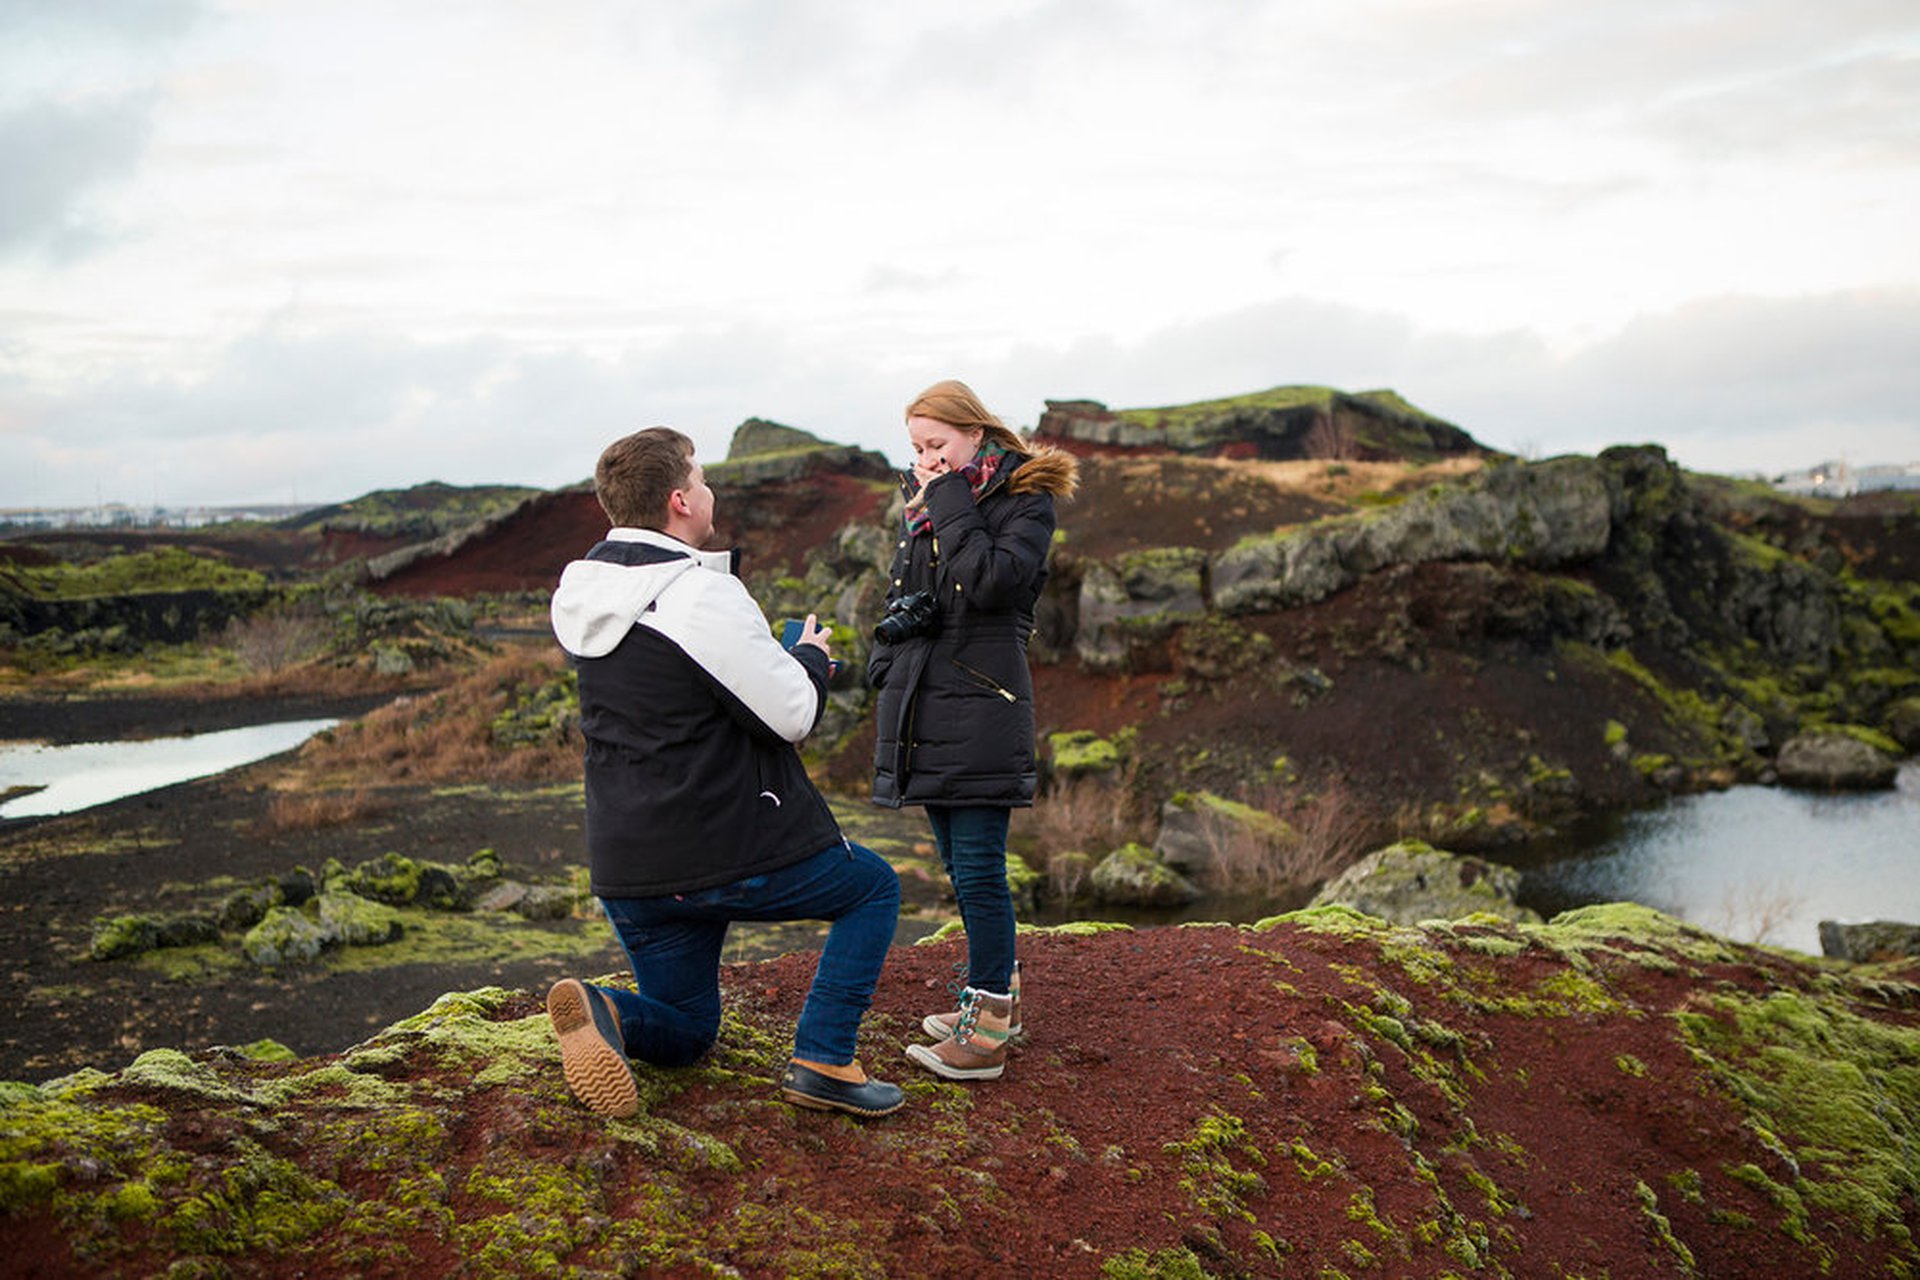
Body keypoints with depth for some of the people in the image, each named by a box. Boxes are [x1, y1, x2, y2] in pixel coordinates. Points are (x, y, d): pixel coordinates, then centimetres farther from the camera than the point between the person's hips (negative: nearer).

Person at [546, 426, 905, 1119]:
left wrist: (762, 648, 17)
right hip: (734, 851, -7)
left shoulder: (580, 592, 6)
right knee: (873, 887, 19)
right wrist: (810, 657, 6)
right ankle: (822, 1061, 4)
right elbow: (792, 716, -15)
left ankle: (600, 1011, -9)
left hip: (629, 871, 7)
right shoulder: (705, 597, -19)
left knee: (685, 1030, 24)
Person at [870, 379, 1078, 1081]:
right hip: (923, 701, 8)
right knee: (959, 861, 13)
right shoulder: (921, 503, 17)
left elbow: (991, 583, -21)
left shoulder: (1025, 501, -4)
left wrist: (951, 503, -13)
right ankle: (997, 999, 27)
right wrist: (885, 662, 12)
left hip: (982, 703, -7)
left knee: (978, 867, -8)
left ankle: (986, 1035, -2)